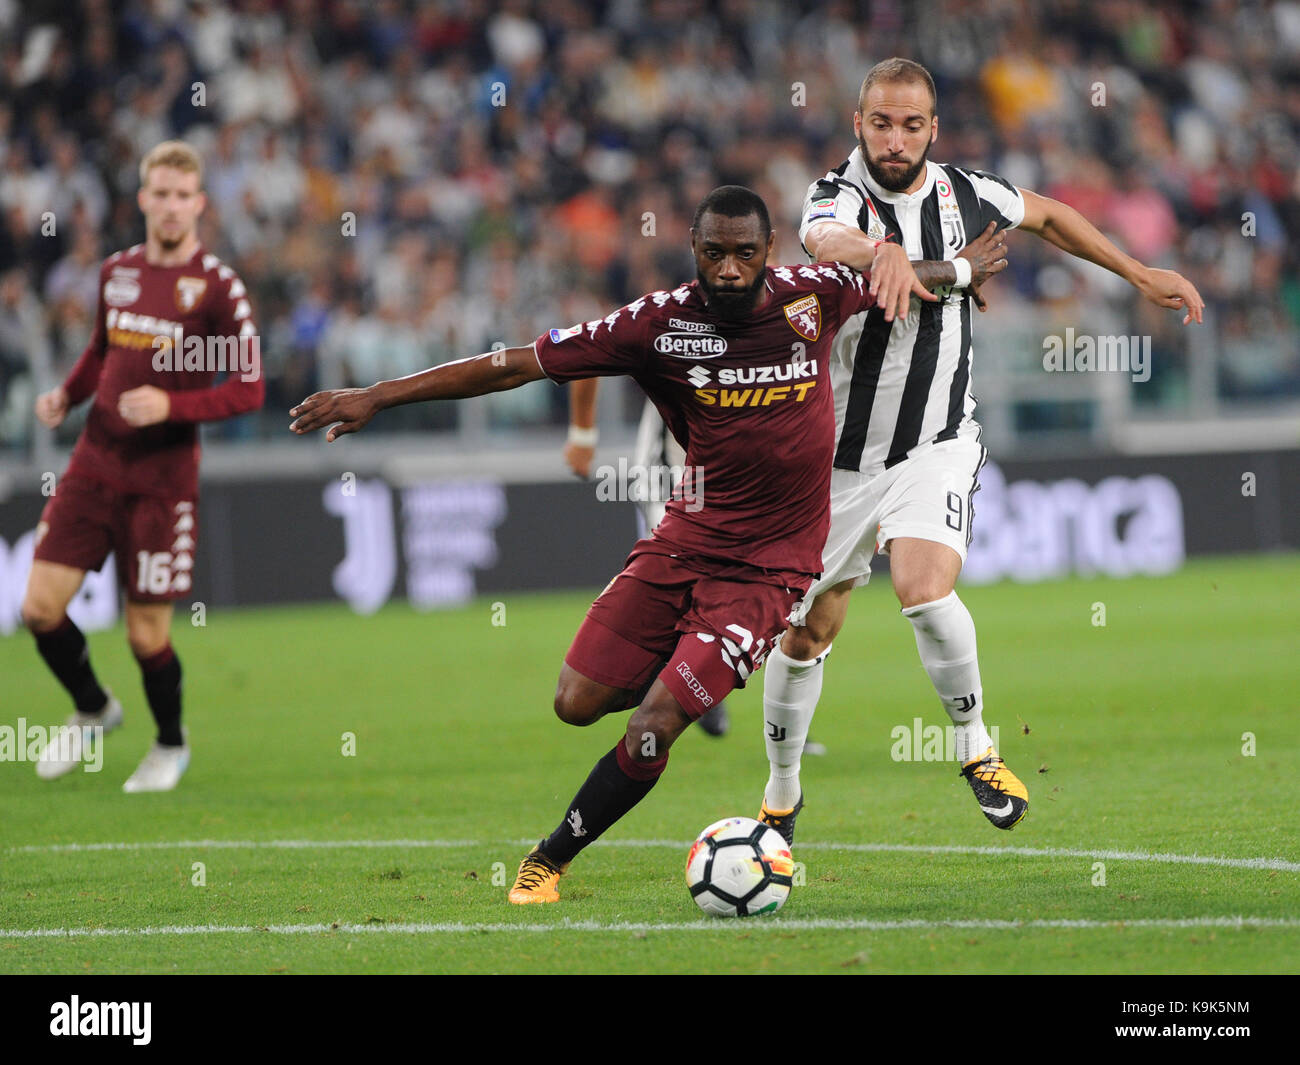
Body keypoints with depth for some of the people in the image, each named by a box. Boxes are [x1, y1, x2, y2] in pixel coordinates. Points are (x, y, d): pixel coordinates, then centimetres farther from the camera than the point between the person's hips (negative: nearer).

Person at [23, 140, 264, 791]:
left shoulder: (218, 286, -9)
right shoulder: (118, 271, 7)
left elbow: (248, 389, -11)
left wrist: (171, 406, -23)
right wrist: (67, 394, 6)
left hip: (163, 475, -5)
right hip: (95, 462, 5)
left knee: (146, 633, -2)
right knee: (40, 607, -3)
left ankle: (171, 745, 26)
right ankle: (93, 711, 24)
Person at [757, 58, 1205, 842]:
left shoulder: (962, 193, -4)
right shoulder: (841, 195, -16)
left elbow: (1045, 215, 18)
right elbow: (825, 240, -42)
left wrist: (1143, 276, 19)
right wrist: (882, 252, -65)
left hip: (938, 445, 0)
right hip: (843, 453, 0)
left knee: (925, 588, -27)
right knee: (805, 633, 10)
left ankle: (976, 744, -4)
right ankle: (782, 793, 32)